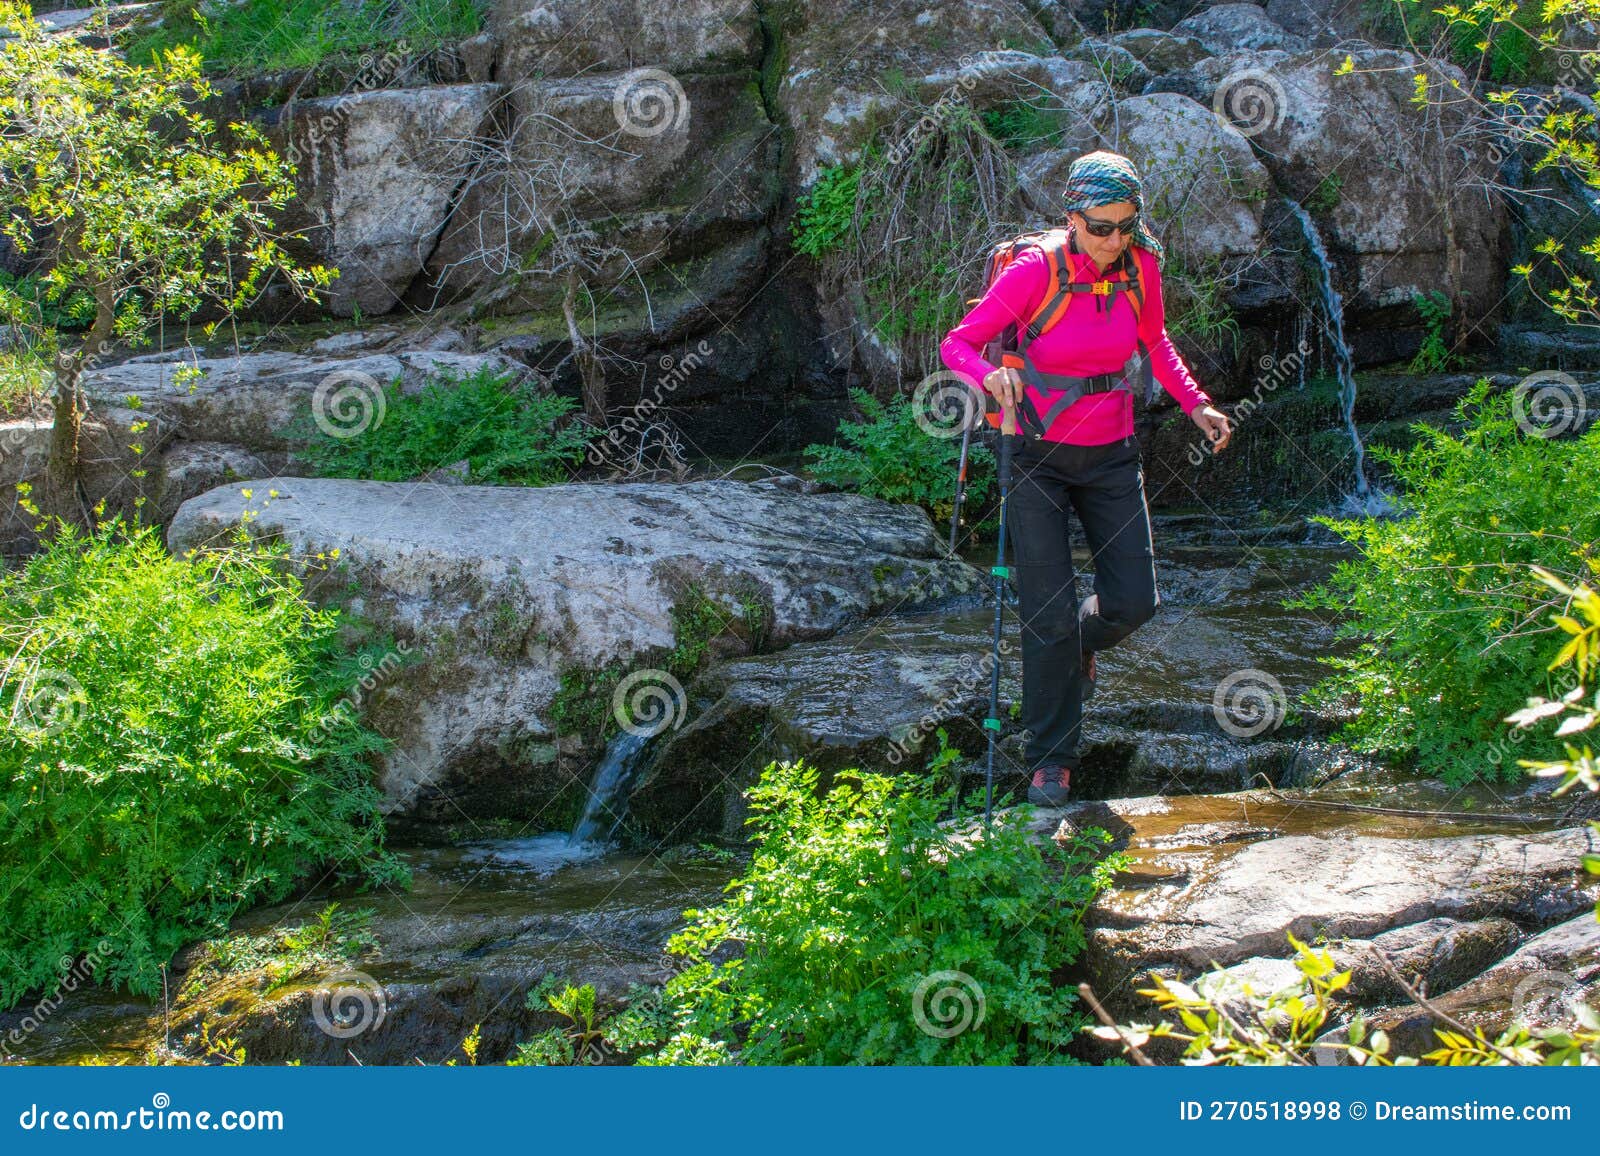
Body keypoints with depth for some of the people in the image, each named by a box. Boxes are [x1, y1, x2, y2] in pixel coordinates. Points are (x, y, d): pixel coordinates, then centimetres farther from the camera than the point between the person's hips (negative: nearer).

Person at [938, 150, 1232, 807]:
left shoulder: (1142, 266, -6)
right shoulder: (1034, 271, -19)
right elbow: (957, 343, -15)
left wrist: (1196, 406, 2)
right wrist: (990, 375, -36)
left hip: (1112, 454, 4)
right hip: (1039, 454, -4)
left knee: (1134, 602, 1)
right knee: (1049, 616, -5)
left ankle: (1082, 643, 37)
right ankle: (1051, 760, 10)